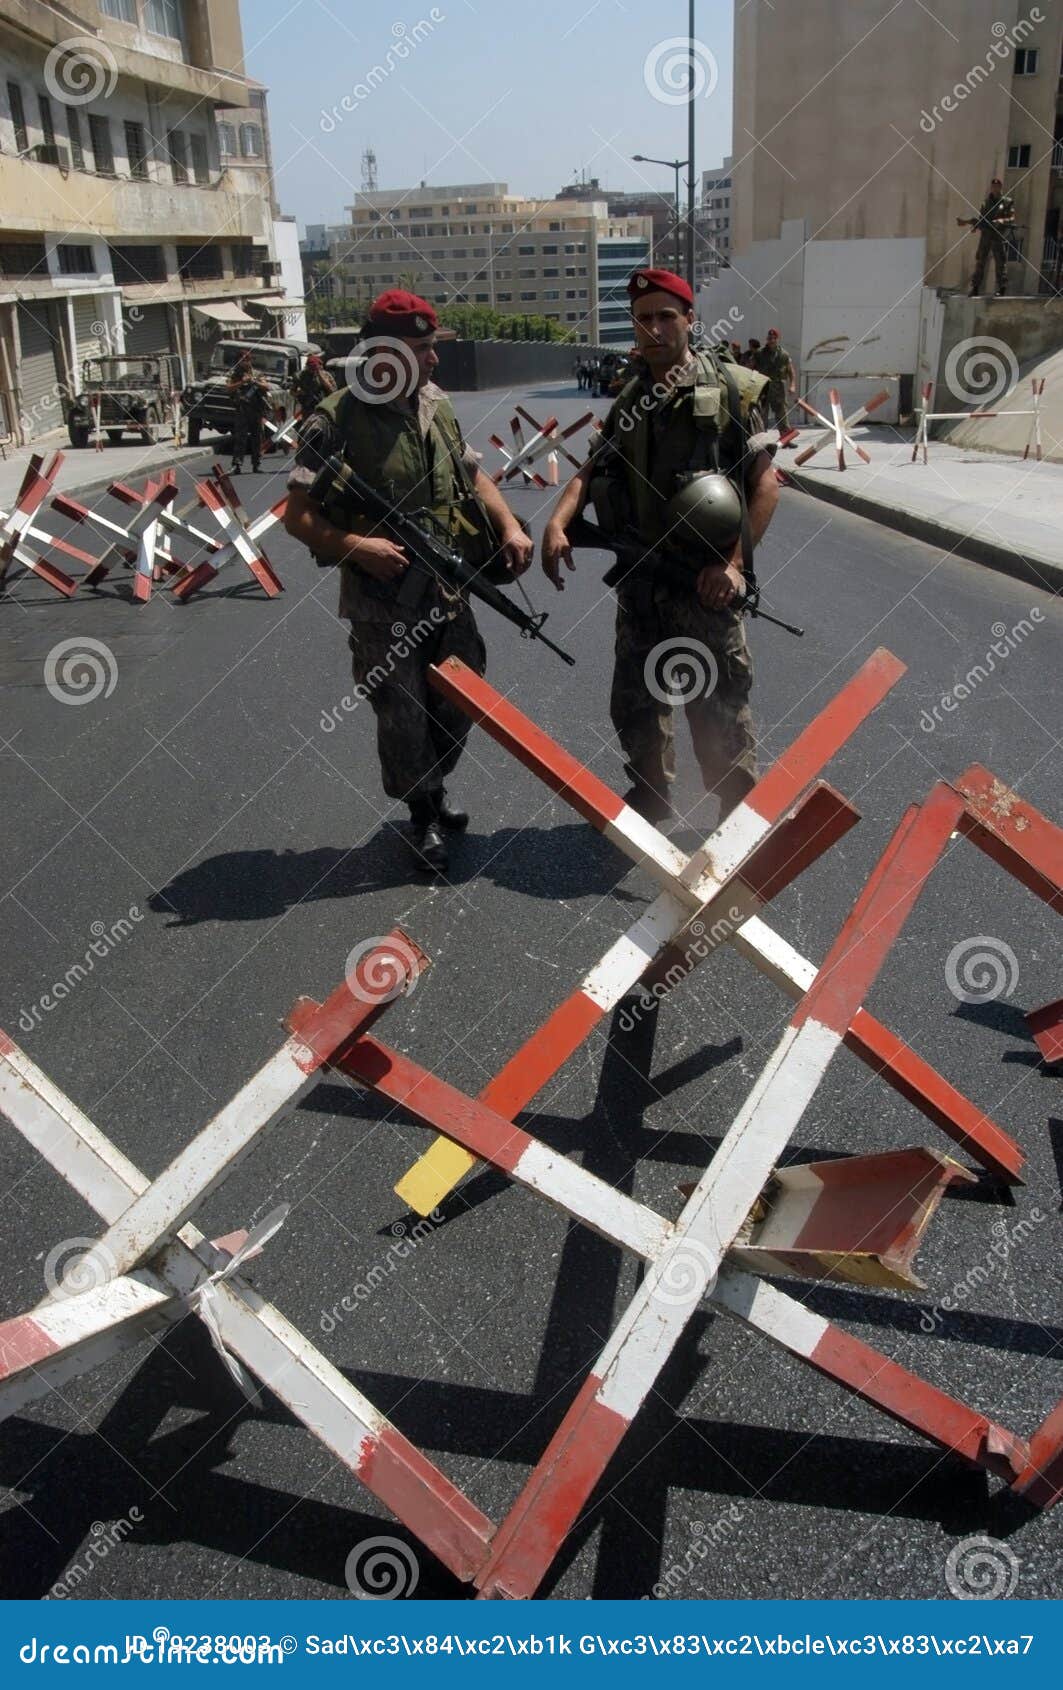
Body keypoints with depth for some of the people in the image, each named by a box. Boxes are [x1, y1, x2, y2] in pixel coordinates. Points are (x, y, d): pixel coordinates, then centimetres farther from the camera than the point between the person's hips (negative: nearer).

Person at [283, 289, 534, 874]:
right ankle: (423, 816, 26)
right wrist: (357, 546, -27)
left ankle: (432, 792, 42)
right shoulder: (335, 421, -13)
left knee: (460, 704, 18)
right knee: (403, 719, 4)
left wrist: (509, 526, 0)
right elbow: (298, 516, -13)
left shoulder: (436, 404, 6)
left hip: (450, 593, 6)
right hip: (383, 605, -6)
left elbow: (472, 475, 16)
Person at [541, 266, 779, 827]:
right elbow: (592, 471, 7)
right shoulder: (630, 400, 11)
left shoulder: (730, 389, -7)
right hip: (639, 577, 6)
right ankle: (649, 798, 37)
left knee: (718, 711, 0)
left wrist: (734, 562, -18)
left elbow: (765, 482, -9)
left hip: (704, 583, -6)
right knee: (635, 702, 17)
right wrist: (557, 523, -12)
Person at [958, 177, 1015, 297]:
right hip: (985, 236, 4)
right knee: (980, 261, 1)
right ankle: (975, 288, 5)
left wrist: (1000, 221, -26)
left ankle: (1001, 289, -1)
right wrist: (967, 222, 12)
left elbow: (1011, 219, -8)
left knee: (1000, 263, -4)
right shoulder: (986, 202, 15)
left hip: (999, 237, -4)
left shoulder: (1008, 202, 2)